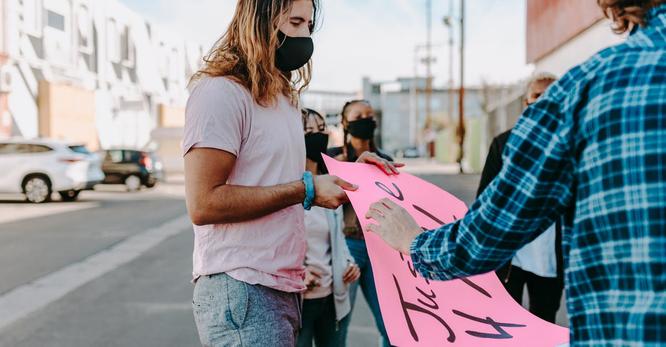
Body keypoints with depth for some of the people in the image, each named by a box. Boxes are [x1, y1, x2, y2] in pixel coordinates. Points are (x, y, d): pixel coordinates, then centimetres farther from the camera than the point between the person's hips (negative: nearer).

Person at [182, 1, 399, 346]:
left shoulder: (285, 97, 16)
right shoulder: (220, 91, -13)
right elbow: (203, 204, -21)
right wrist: (305, 190, -18)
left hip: (285, 288, 9)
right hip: (241, 291, -9)